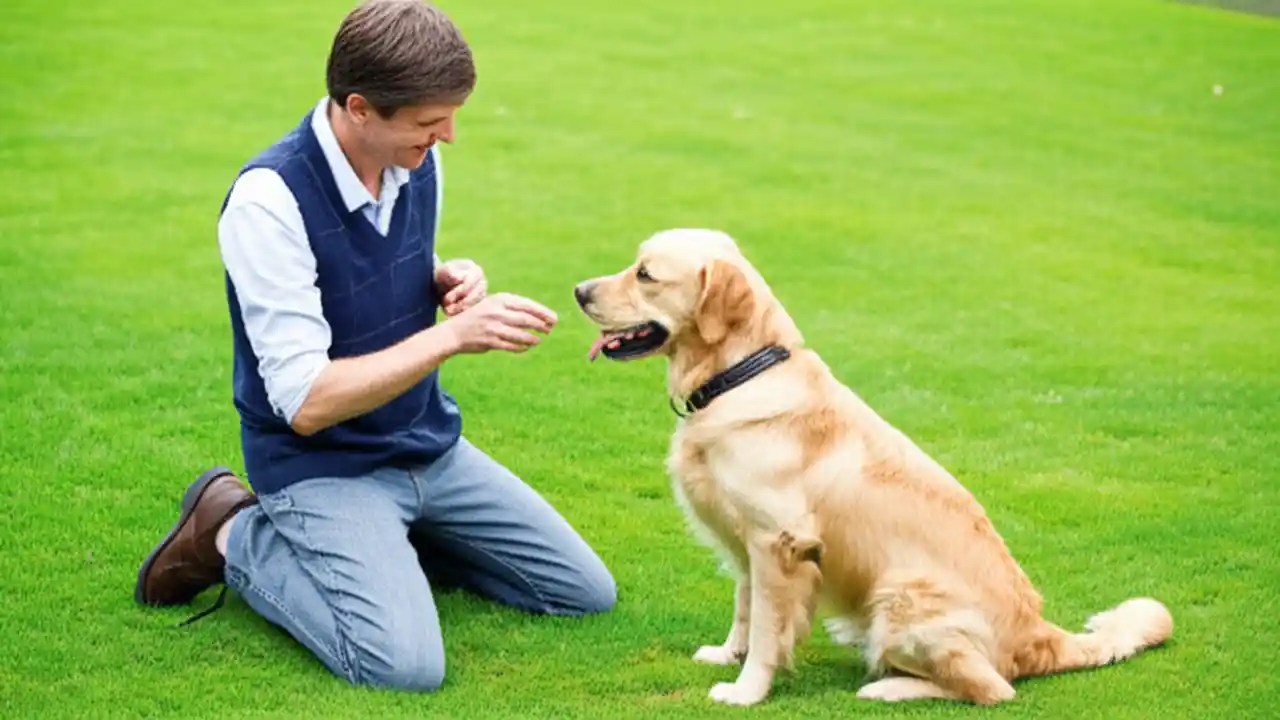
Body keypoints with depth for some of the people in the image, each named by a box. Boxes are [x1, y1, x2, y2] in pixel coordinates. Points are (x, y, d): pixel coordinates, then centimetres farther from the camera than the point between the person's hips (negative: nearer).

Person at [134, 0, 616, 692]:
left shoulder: (418, 161, -5)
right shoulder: (268, 200, -26)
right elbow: (305, 403, -27)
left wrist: (448, 279, -8)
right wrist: (455, 335, -33)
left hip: (430, 445, 7)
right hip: (321, 463, -7)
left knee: (587, 592, 8)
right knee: (404, 663, -27)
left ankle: (389, 540, 18)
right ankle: (236, 537, -1)